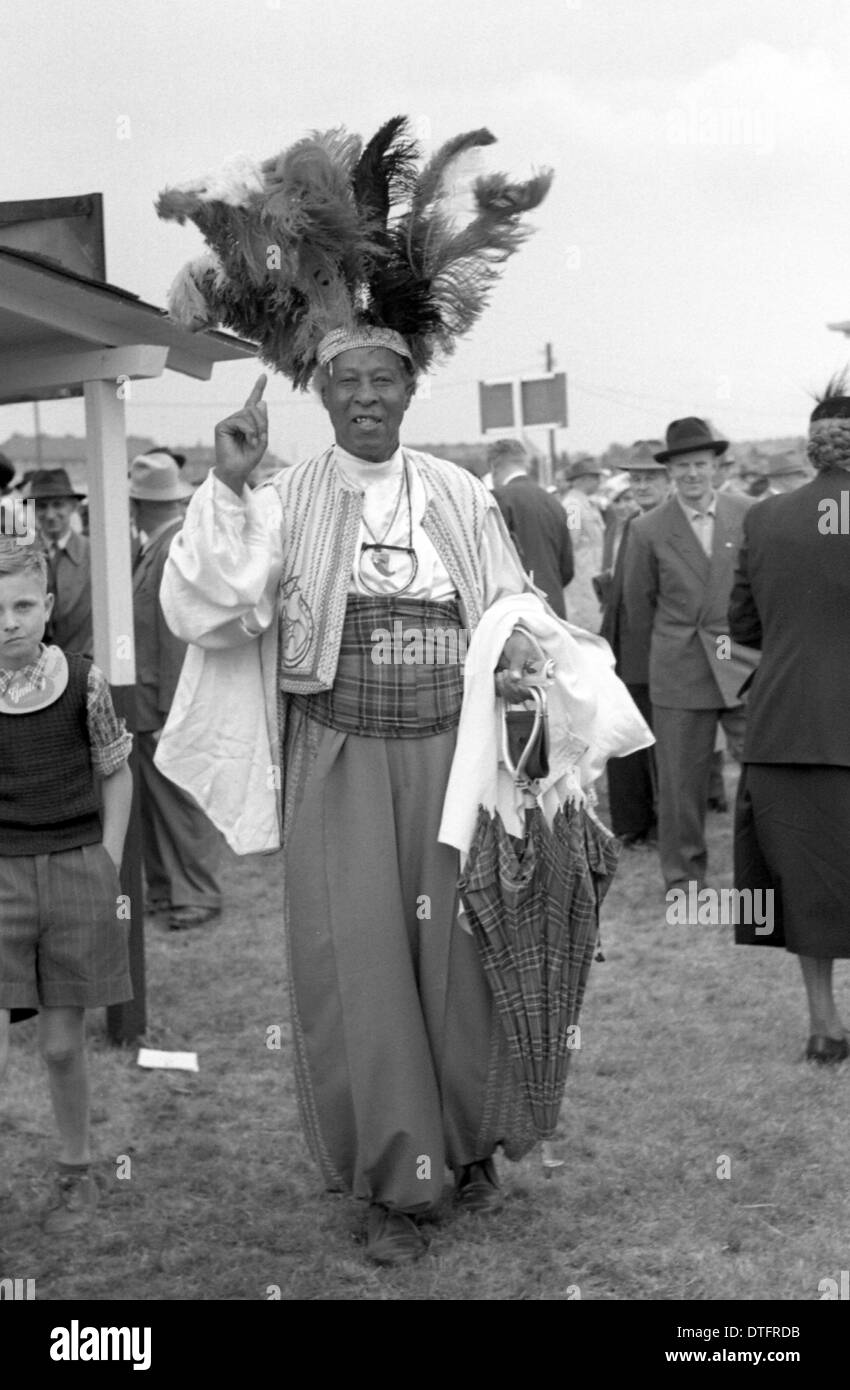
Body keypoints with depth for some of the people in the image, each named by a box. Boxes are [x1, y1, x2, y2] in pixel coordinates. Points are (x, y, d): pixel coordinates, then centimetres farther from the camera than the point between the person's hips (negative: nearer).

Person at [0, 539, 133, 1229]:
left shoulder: (83, 680, -4)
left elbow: (116, 775, 7)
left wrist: (107, 874, 3)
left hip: (76, 869, 0)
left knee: (63, 1045, 9)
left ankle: (76, 1172, 30)